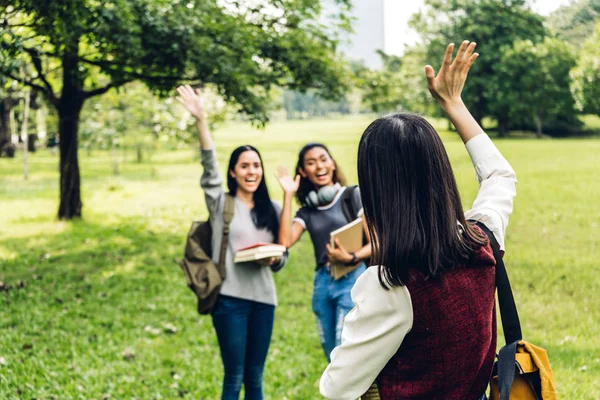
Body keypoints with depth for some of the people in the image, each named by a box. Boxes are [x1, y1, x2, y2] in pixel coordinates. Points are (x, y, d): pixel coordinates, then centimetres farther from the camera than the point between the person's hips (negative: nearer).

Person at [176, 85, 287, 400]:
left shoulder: (272, 209, 11)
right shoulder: (221, 203, 1)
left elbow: (282, 258, 15)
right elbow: (210, 166, -15)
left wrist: (275, 259, -10)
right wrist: (200, 120, -27)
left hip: (263, 298, 4)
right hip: (230, 298, -4)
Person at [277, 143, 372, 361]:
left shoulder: (353, 196, 0)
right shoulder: (307, 211, 11)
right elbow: (285, 241, -8)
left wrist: (351, 258, -24)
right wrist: (288, 196, -3)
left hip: (352, 280, -5)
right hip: (322, 284, 5)